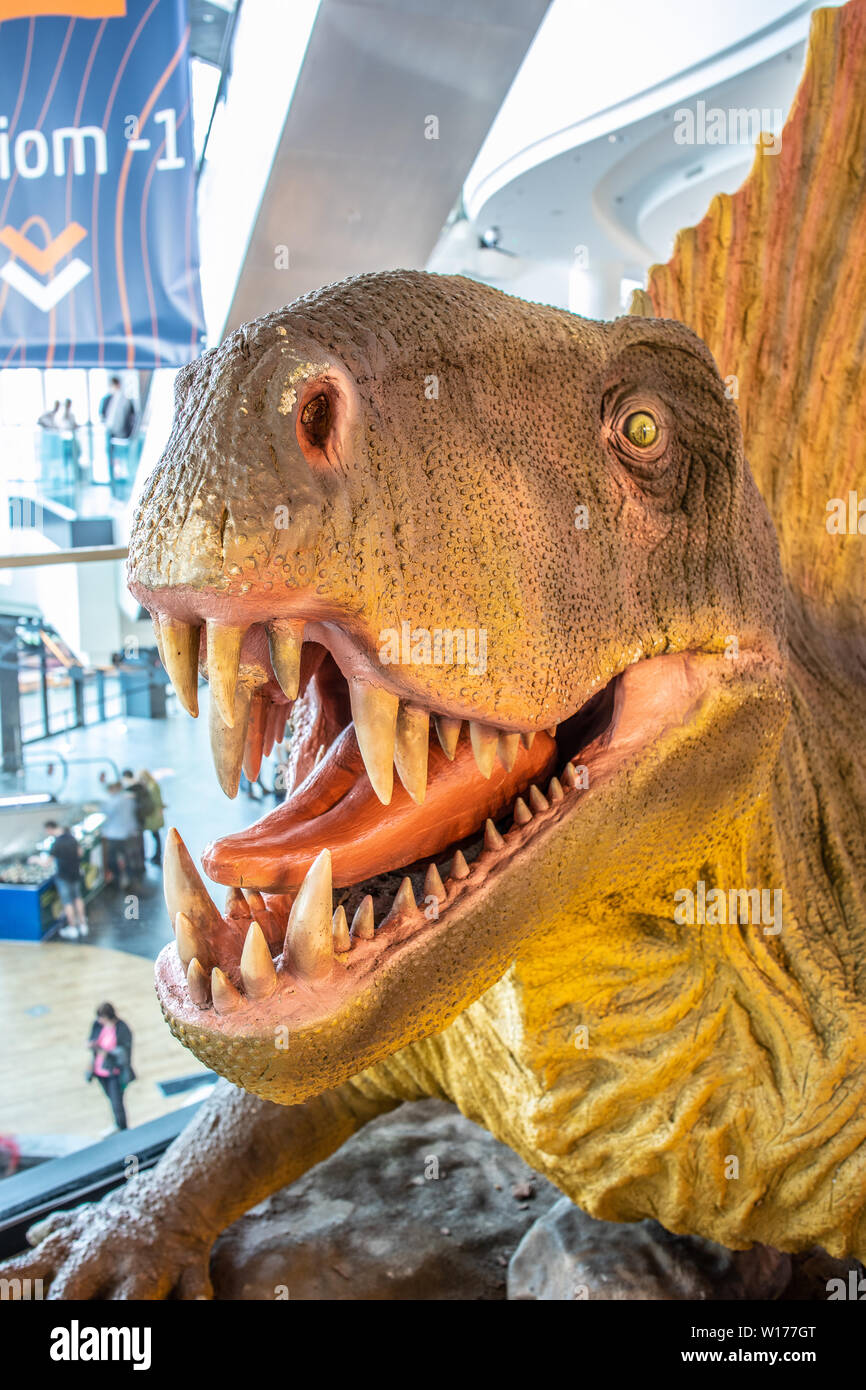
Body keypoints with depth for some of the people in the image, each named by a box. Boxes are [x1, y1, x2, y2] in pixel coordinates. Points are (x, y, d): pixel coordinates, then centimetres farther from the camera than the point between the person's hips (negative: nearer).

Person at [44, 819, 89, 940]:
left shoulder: (56, 844, -24)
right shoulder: (71, 837, -5)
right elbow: (79, 853, 7)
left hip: (64, 876, -6)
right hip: (76, 873, 7)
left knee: (67, 902, 8)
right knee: (78, 898, 20)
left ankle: (73, 929, 18)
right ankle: (83, 925, 30)